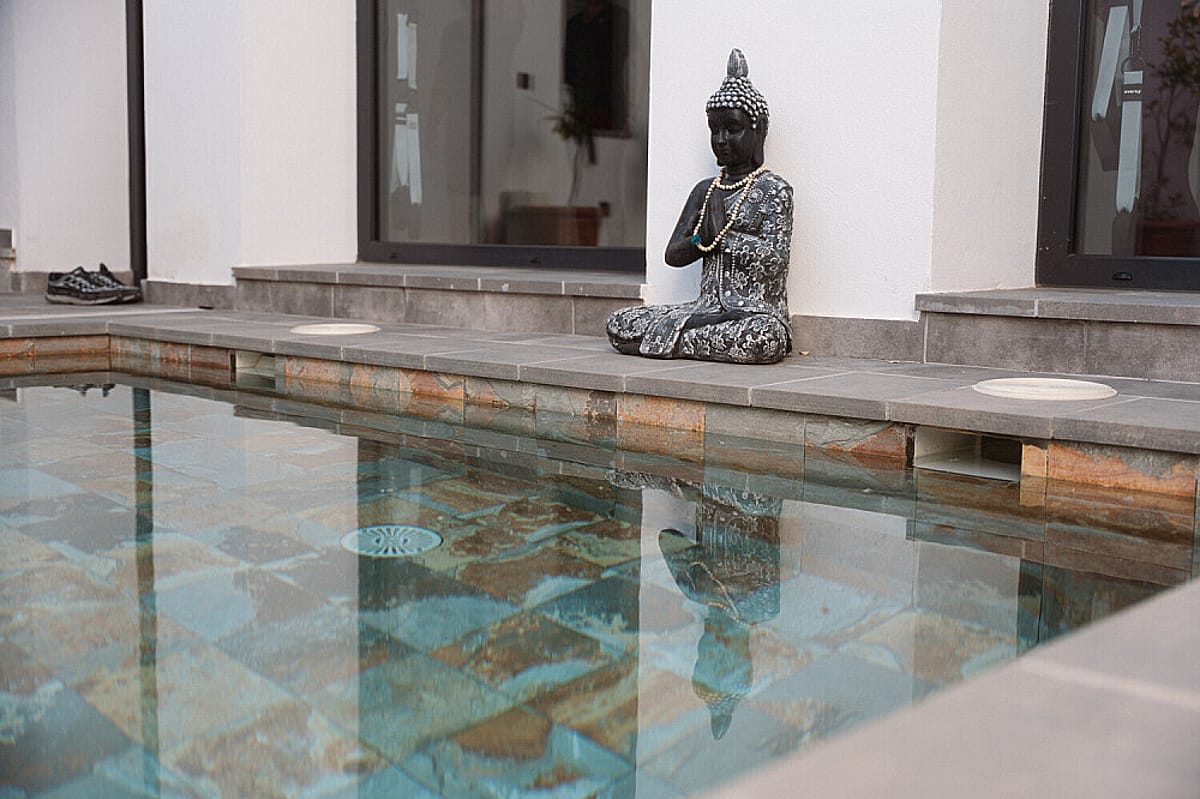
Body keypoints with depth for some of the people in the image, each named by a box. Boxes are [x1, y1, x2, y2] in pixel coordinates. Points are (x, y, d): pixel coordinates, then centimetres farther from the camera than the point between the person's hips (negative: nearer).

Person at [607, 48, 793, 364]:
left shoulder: (773, 190, 0)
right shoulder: (705, 190, 17)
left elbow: (774, 258, -15)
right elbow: (673, 254, 10)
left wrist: (719, 234, -7)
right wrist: (704, 237, -9)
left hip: (756, 310, -4)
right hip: (706, 308, 4)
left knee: (765, 335, -41)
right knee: (618, 323, -11)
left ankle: (680, 340, -20)